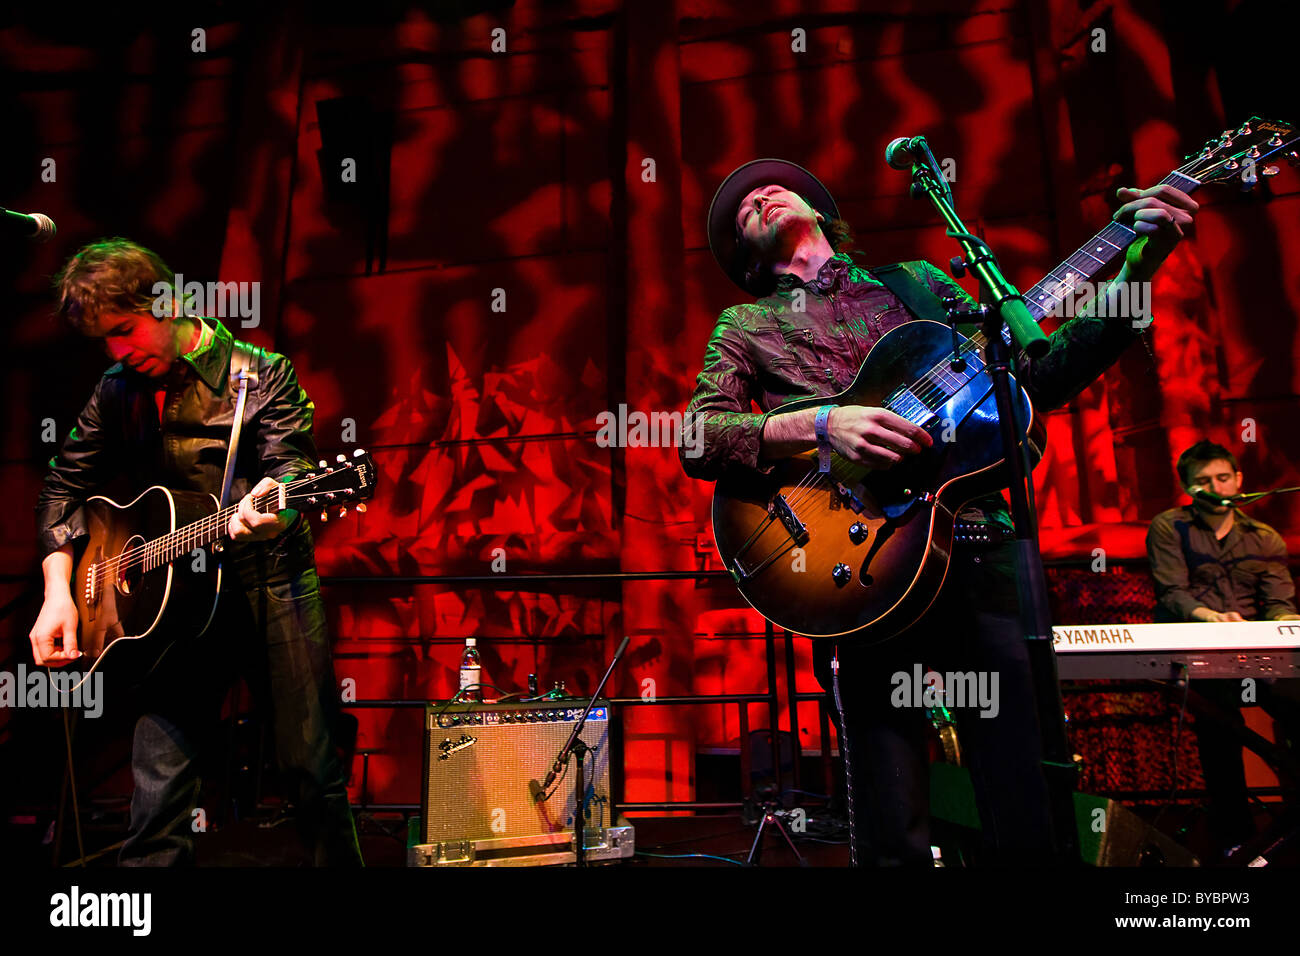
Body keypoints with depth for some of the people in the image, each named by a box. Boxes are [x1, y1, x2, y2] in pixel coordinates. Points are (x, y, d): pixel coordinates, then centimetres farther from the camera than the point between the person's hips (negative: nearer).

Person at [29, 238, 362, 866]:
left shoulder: (262, 373, -1)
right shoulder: (118, 391, 13)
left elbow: (289, 462, -14)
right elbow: (65, 484, 17)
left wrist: (271, 511, -38)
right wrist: (57, 590, 5)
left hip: (271, 584, -3)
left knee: (313, 770, 0)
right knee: (159, 789, -2)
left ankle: (339, 860, 20)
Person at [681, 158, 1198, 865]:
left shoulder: (917, 281, 23)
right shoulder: (745, 324, 16)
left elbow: (1038, 376, 18)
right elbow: (695, 439, 1)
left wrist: (1134, 269, 7)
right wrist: (818, 423, -13)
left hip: (981, 547, 3)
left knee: (1025, 831, 1)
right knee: (896, 842, -4)